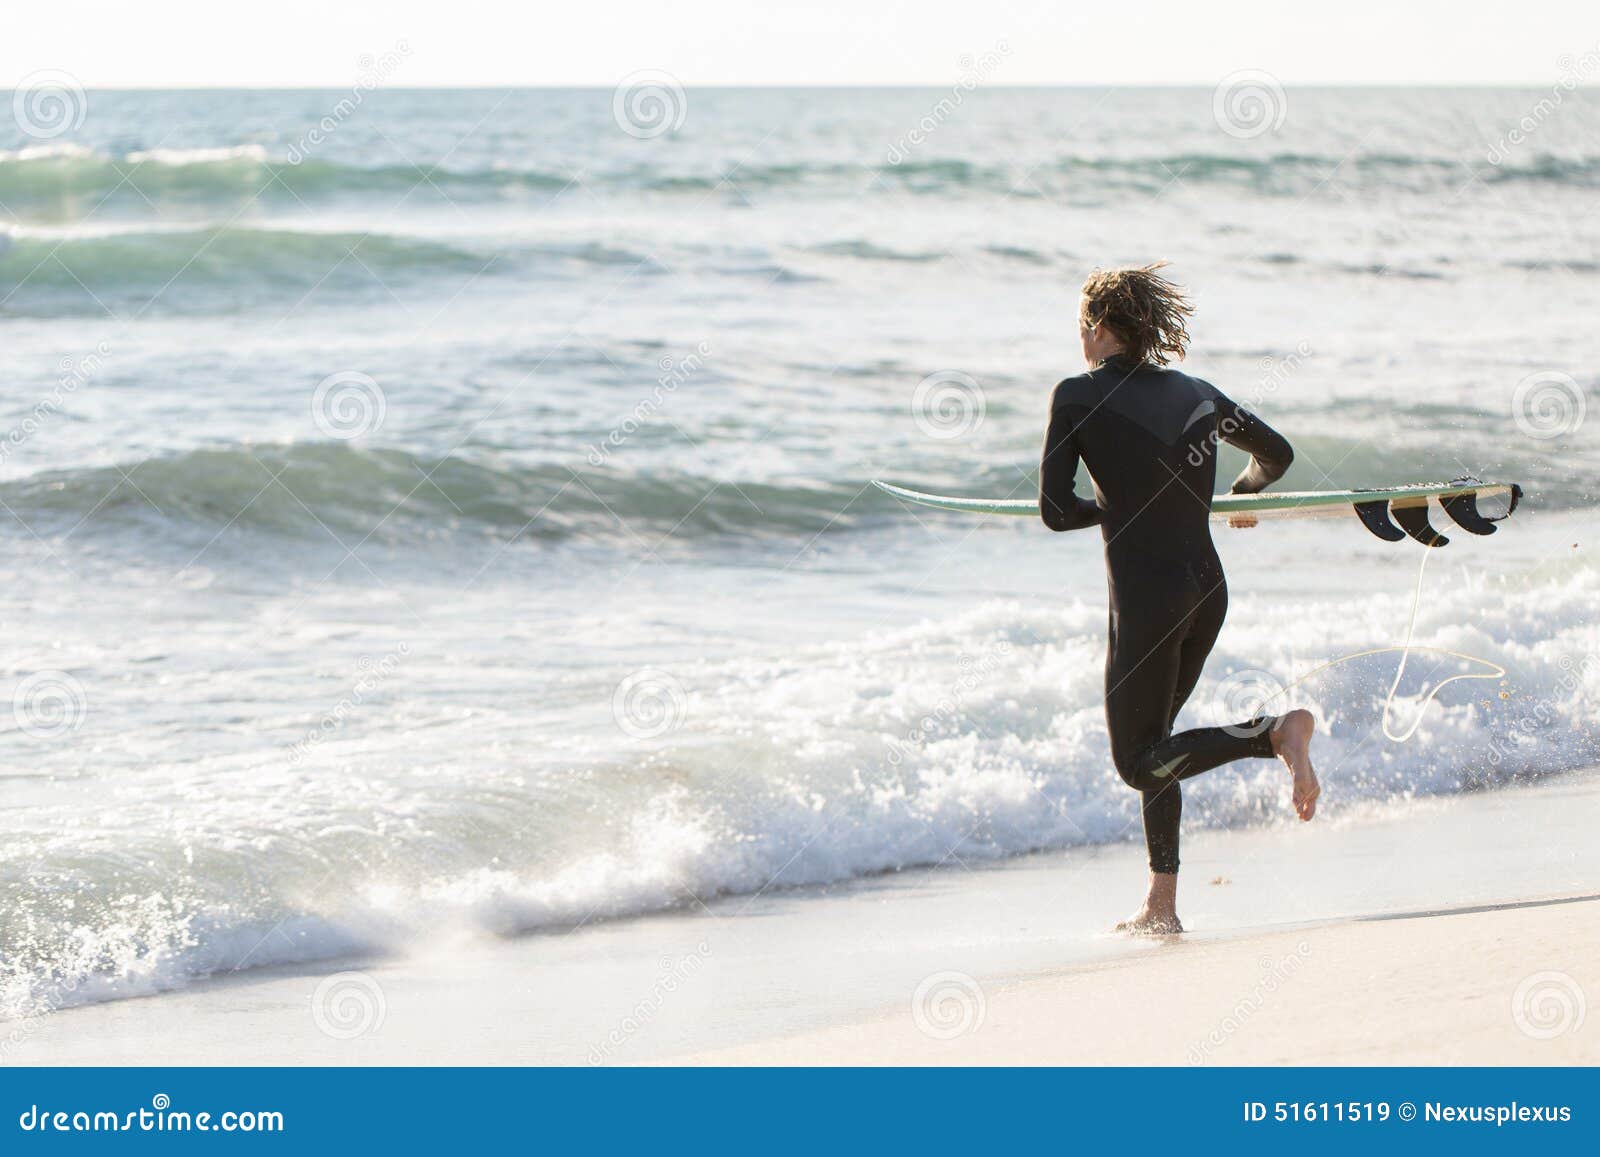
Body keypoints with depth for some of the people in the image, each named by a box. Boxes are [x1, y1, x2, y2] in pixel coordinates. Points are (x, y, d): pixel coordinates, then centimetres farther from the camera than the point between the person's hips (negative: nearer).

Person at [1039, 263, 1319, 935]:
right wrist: (1237, 497, 41)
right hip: (1207, 589, 7)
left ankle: (1276, 732, -20)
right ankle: (1161, 907, 16)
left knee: (1139, 761, 2)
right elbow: (1276, 455, 22)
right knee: (1151, 741, 19)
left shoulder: (1079, 396, -6)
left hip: (1146, 596, -7)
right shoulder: (1198, 394, 9)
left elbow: (1056, 511, -8)